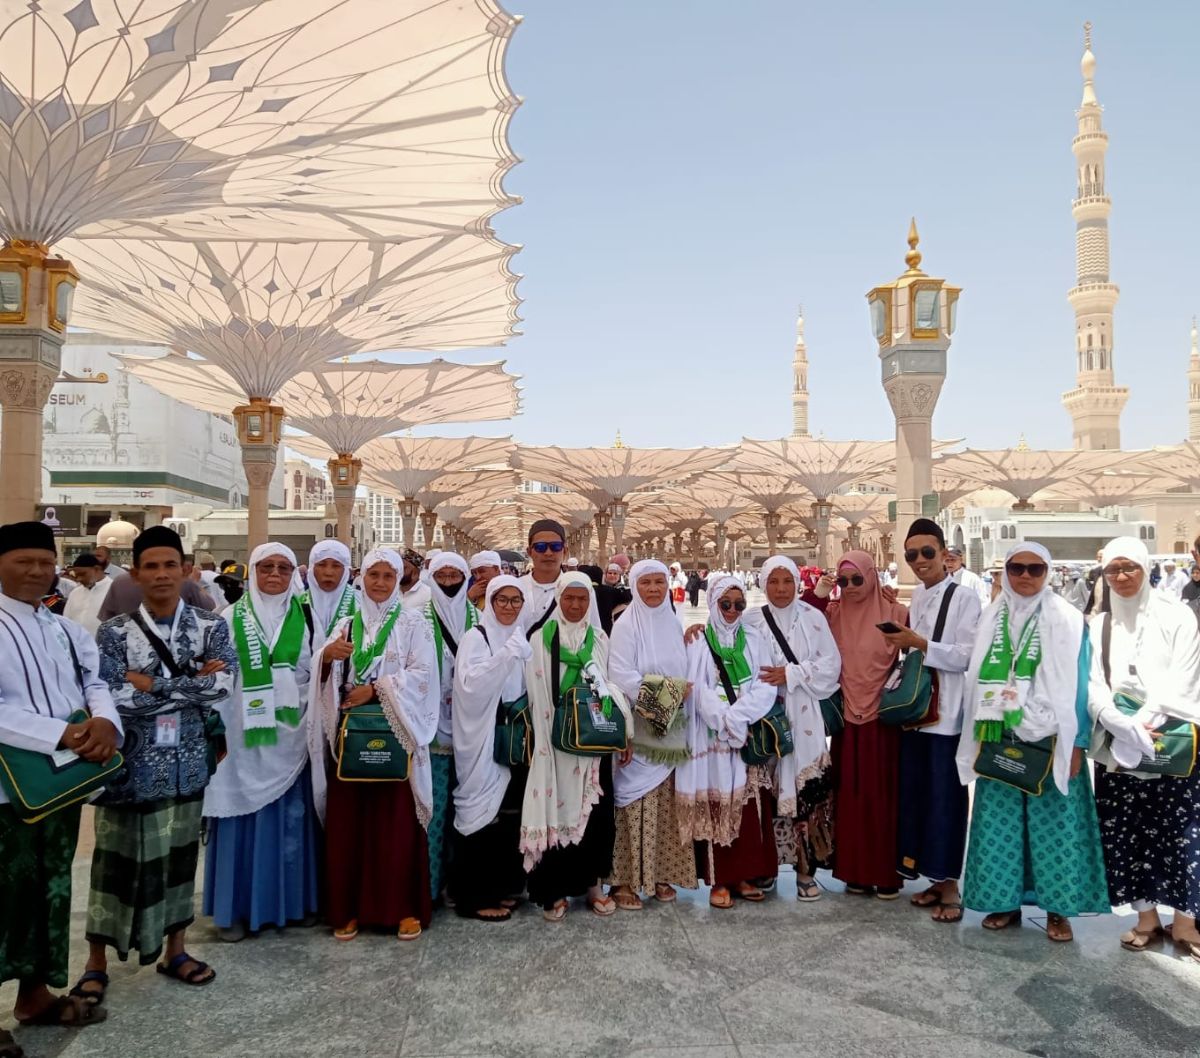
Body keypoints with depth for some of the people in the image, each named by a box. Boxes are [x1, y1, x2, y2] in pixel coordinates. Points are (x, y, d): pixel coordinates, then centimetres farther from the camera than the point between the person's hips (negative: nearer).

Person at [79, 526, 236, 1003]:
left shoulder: (210, 627, -1)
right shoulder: (114, 633, -6)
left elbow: (225, 683, -17)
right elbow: (113, 700, -19)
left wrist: (152, 685, -18)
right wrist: (192, 684, -17)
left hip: (186, 763, 2)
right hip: (132, 765, -2)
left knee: (181, 854, 13)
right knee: (118, 858, 7)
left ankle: (175, 952, 30)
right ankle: (97, 964, 24)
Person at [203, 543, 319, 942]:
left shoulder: (303, 617, 7)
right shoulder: (232, 618, 2)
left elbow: (314, 672, 8)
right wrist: (216, 726, -5)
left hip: (289, 733, 2)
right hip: (244, 732, -1)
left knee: (291, 816, 7)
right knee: (243, 817, 2)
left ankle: (295, 900, 20)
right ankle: (236, 907, 13)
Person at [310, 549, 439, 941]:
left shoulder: (412, 622, 3)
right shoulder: (347, 624, 12)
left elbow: (422, 673, -7)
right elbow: (327, 676, 4)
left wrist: (377, 689, -15)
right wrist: (327, 655, -18)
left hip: (395, 732, -3)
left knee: (397, 821, -2)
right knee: (347, 820, 3)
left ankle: (405, 907, 9)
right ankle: (348, 907, 14)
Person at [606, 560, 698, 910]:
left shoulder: (672, 623, 12)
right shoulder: (626, 626, -6)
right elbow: (620, 675, -15)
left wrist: (681, 693, -1)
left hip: (670, 729, 6)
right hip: (638, 728, -5)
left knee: (665, 802, 8)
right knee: (636, 804, -5)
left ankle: (660, 873, 18)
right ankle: (624, 879, 4)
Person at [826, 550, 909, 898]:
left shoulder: (895, 613, -4)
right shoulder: (833, 613, 5)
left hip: (883, 719, -3)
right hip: (848, 718, 3)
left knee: (882, 794, 3)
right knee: (850, 794, 7)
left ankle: (886, 873, 13)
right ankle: (855, 871, 17)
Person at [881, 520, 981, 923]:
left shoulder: (964, 597, -6)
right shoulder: (916, 598, 13)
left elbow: (967, 656, -14)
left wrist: (920, 643, -20)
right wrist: (904, 644, 0)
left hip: (947, 712, -6)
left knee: (945, 796, -1)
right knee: (916, 793, 10)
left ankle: (949, 885, 11)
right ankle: (934, 879, 22)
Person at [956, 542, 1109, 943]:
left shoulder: (1067, 620, -2)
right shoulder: (991, 619, 8)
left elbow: (1078, 683, -4)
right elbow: (978, 679, 11)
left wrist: (1076, 742, -9)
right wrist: (978, 736, 8)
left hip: (1049, 742, -3)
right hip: (1000, 741, 3)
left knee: (1054, 822, 1)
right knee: (1000, 822, 6)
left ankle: (1058, 909, 13)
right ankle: (1005, 902, 18)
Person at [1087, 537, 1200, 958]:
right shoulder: (1098, 626, 9)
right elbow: (1094, 685, 0)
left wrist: (1148, 722, -17)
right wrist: (1125, 726, -15)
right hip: (1117, 747, 3)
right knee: (1126, 834, 6)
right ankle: (1146, 916, 19)